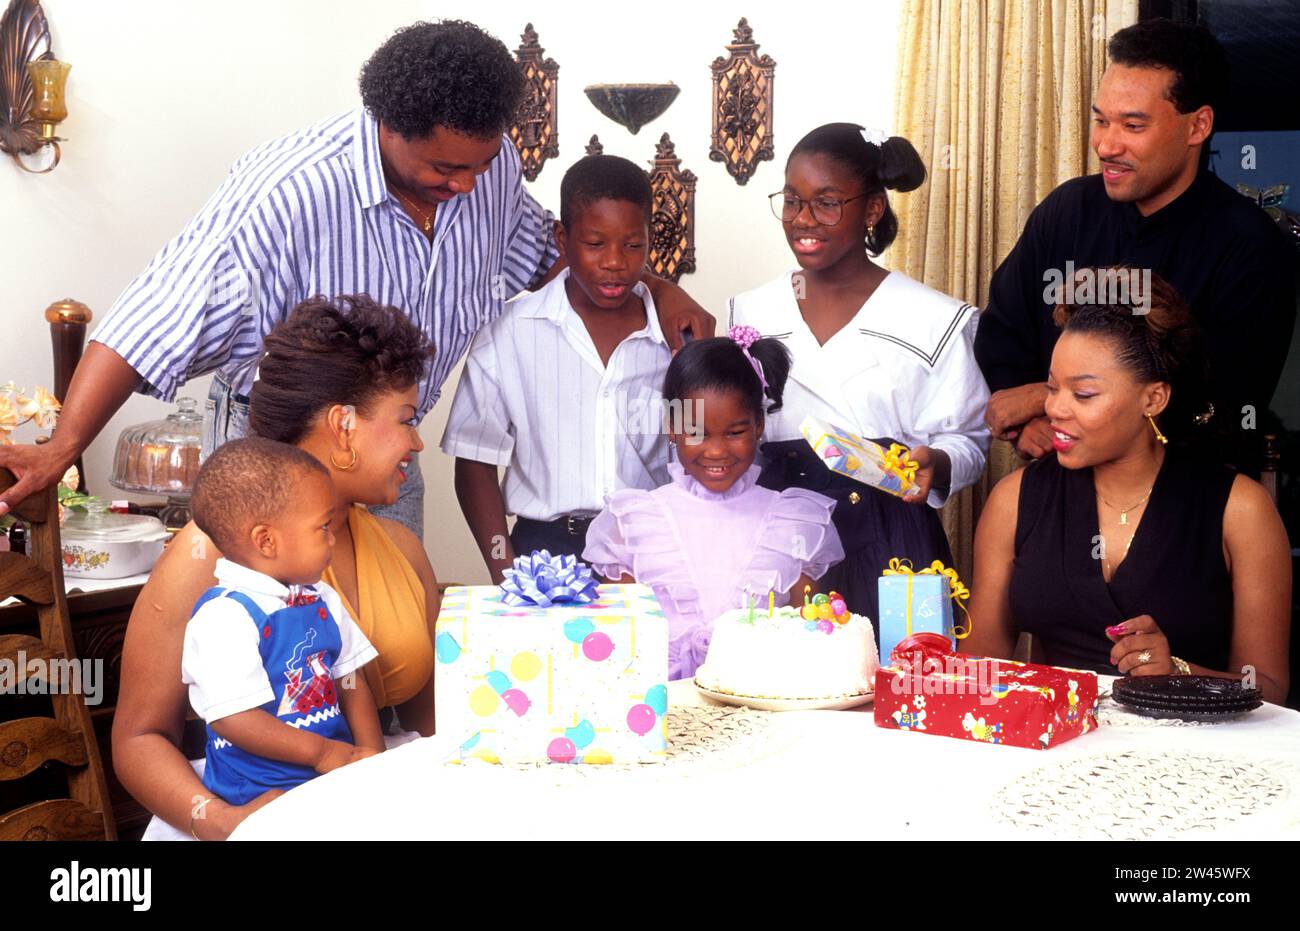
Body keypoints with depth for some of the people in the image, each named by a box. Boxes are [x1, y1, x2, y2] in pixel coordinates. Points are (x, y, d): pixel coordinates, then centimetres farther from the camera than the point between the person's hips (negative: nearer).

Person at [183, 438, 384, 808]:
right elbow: (231, 717, -19)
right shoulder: (225, 615, -15)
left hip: (337, 766, 7)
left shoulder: (322, 600, 12)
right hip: (260, 788, -7)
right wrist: (320, 751, -16)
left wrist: (372, 751, 0)